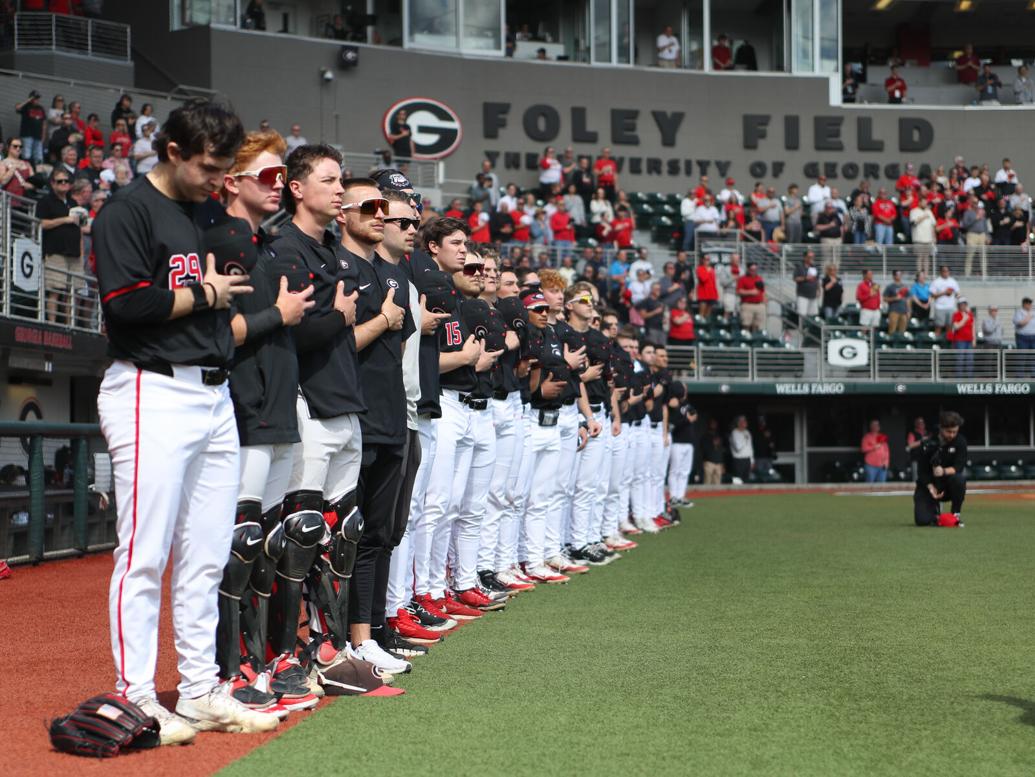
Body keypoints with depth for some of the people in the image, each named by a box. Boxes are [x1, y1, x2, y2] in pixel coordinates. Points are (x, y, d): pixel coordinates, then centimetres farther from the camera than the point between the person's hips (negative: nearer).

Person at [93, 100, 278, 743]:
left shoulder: (210, 216, 18)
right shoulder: (129, 212, -6)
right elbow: (127, 303, -18)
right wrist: (204, 293, -7)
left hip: (215, 395, 8)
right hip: (153, 394, -8)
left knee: (207, 557, 10)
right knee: (145, 555, -5)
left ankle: (202, 692, 17)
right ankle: (137, 698, 2)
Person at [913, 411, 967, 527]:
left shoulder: (960, 441, -10)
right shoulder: (928, 445, -14)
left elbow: (959, 467, -18)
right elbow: (922, 472, -12)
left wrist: (944, 471, -38)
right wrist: (931, 489, -28)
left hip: (949, 485, 1)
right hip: (929, 485, -1)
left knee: (959, 478, -35)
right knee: (922, 520, -21)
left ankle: (955, 514, -12)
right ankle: (935, 508, 19)